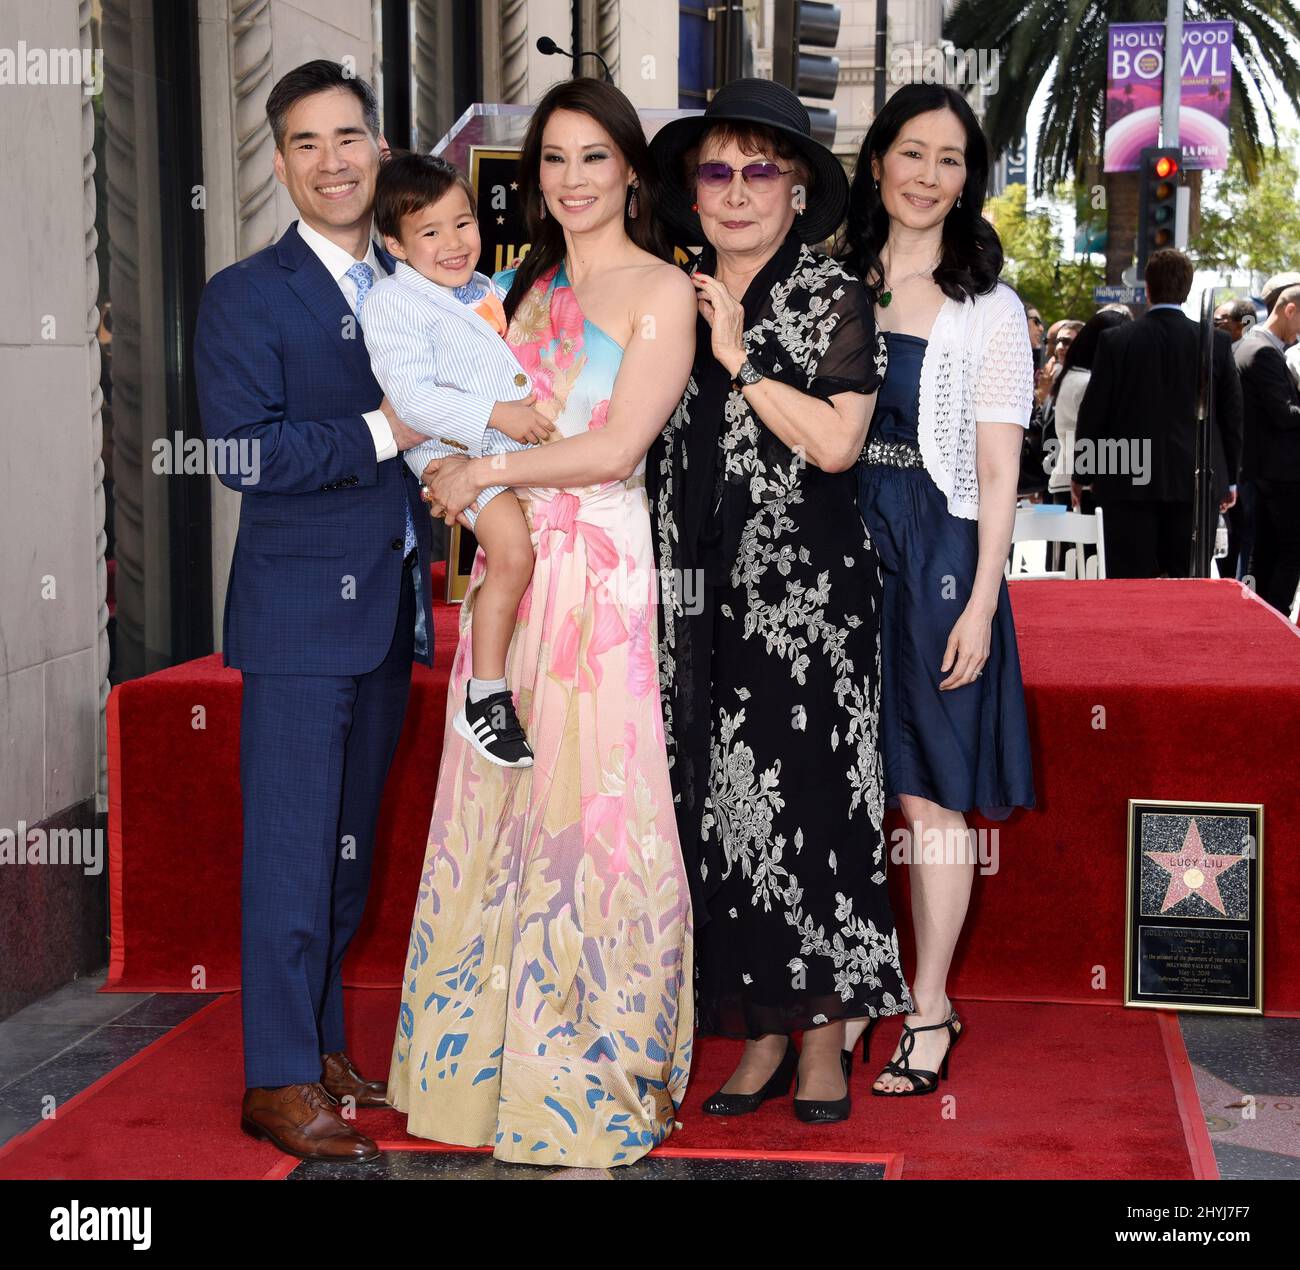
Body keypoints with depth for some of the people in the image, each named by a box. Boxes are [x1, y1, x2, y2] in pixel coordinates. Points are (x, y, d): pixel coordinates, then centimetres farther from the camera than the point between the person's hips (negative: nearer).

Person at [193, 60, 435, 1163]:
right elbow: (244, 451, -16)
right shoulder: (246, 297, -6)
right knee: (292, 846, -3)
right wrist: (382, 432, -20)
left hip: (391, 609, 7)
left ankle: (324, 1048, 26)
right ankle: (280, 1083, 6)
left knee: (349, 846, 14)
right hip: (301, 608, -6)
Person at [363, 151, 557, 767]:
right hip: (453, 447, -8)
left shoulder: (485, 290, 16)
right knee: (512, 549, -25)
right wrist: (496, 414, -25)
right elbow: (412, 398, -21)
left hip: (520, 436, 9)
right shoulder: (395, 302, -11)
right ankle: (484, 699, -16)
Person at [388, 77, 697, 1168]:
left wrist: (485, 470, -6)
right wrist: (460, 470, 3)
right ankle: (505, 1048, 19)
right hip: (512, 566, 6)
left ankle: (600, 1075, 9)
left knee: (587, 801, -3)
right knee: (506, 799, 7)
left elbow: (617, 447, -10)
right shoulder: (532, 288, 18)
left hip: (601, 570, -6)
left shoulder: (662, 291, -3)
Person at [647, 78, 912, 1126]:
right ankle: (763, 1032, 13)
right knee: (723, 804, 4)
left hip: (808, 594, -4)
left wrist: (740, 361, -10)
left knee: (807, 801, -5)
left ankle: (824, 1037, 6)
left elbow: (833, 443, -12)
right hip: (705, 597, 5)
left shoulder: (832, 298, 0)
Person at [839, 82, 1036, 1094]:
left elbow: (998, 474, -2)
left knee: (931, 791, 2)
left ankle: (931, 1009, 13)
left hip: (935, 558, -3)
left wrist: (979, 604, -10)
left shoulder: (989, 308, 1)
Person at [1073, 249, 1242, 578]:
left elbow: (1093, 412, 0)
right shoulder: (1217, 342, 0)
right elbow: (1233, 414, 5)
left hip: (1128, 482, -1)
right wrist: (1229, 479, 16)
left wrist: (1082, 474, 11)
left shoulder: (1116, 341, -4)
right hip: (1195, 482, 1)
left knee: (1130, 578, 1)